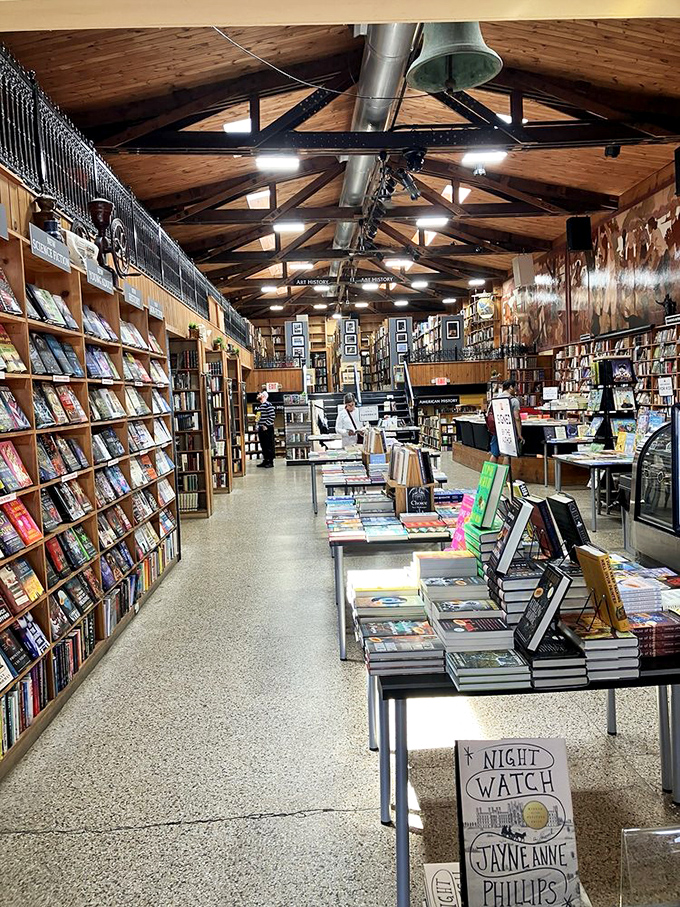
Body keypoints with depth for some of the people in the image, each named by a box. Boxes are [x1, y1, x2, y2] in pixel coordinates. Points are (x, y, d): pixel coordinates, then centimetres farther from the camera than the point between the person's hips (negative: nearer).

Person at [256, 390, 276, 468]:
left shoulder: (268, 405, -13)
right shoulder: (261, 405, 15)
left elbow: (272, 416, -19)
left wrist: (266, 425, -18)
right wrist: (259, 426, 15)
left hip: (267, 429, -9)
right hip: (261, 429, 9)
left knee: (269, 446, -3)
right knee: (263, 446, 12)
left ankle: (271, 462, 1)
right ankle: (265, 461, 19)